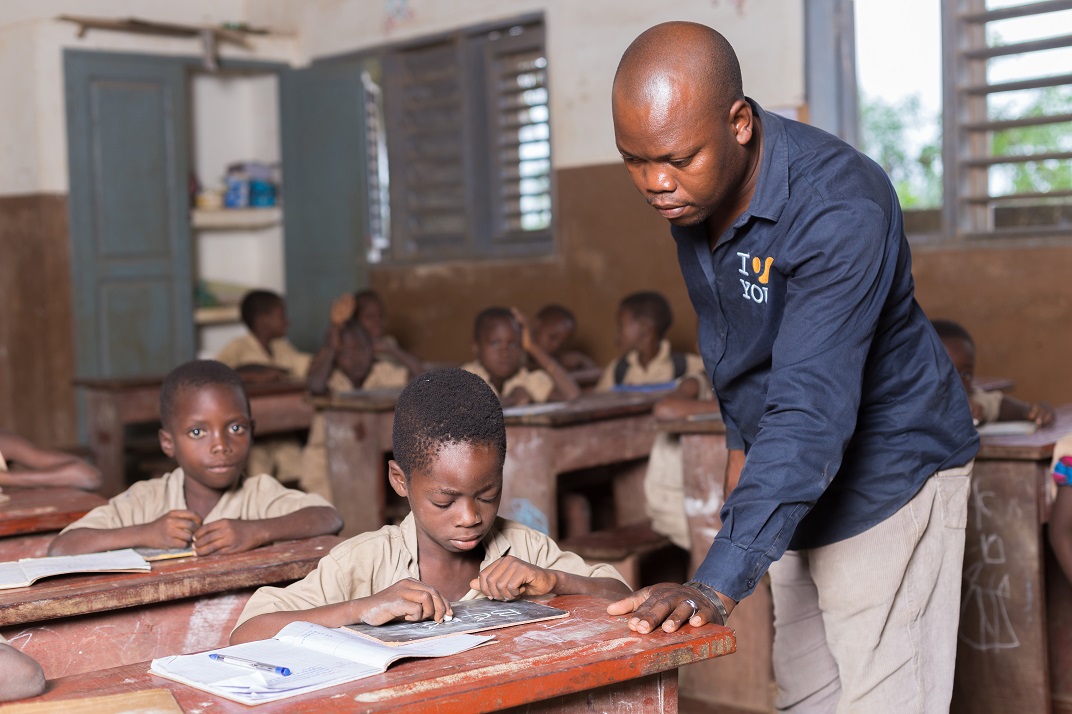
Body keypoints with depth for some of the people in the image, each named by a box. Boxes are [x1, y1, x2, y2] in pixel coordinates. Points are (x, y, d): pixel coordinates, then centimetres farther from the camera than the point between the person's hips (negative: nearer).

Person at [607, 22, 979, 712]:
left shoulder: (841, 209, -32)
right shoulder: (692, 188, -7)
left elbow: (810, 414, -39)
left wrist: (719, 583, -46)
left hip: (887, 470, -7)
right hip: (790, 480, 7)